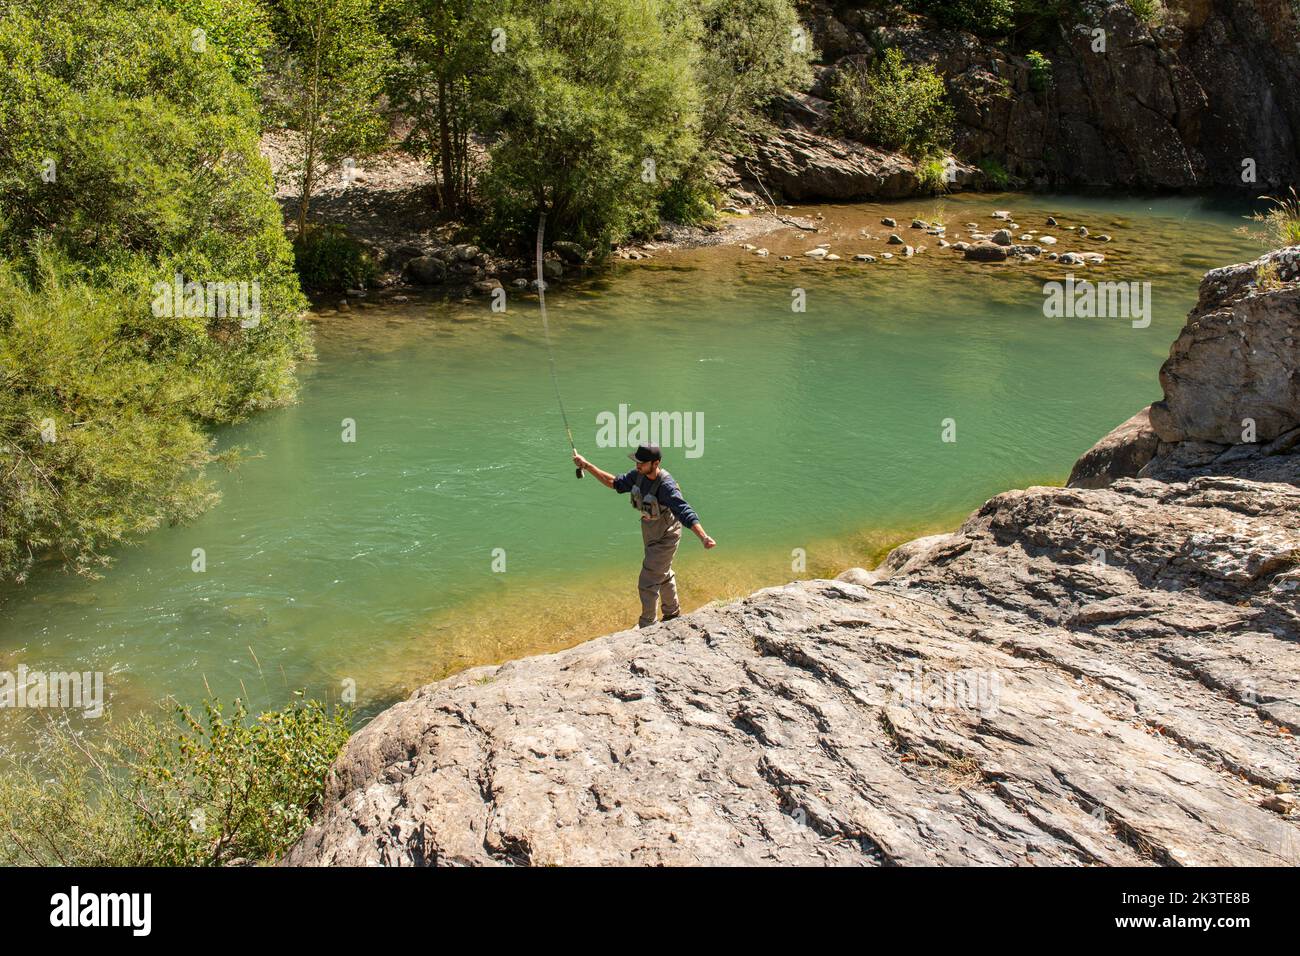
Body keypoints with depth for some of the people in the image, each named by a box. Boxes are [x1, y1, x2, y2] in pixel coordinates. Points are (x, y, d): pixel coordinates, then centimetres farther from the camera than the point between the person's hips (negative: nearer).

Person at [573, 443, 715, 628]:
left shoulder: (666, 485, -35)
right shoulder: (639, 475, -12)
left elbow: (685, 512, -43)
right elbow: (615, 483, 3)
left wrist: (704, 538, -55)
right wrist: (587, 466, -2)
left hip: (665, 538, -8)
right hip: (650, 533, 8)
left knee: (647, 583, -1)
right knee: (664, 576, 27)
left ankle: (646, 626, 18)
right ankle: (672, 614, 49)